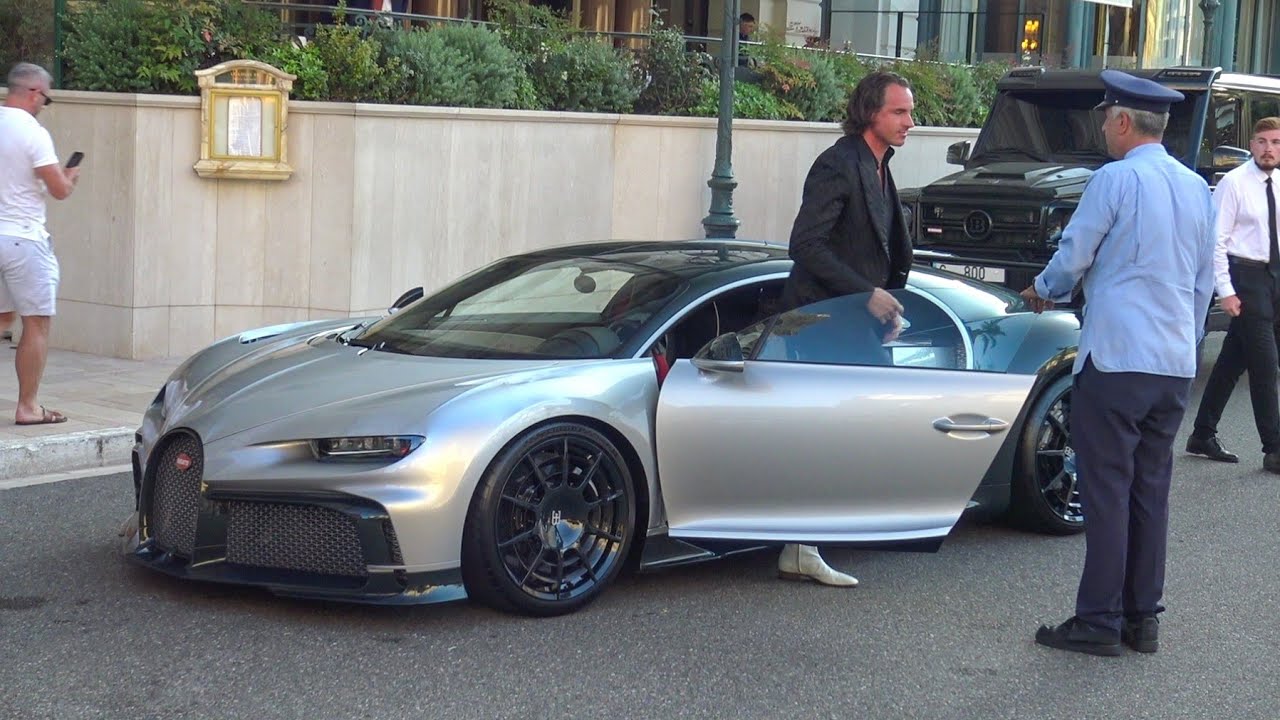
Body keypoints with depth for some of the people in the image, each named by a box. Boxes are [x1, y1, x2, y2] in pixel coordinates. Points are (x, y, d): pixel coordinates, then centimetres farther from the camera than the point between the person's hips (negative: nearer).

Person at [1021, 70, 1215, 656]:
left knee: (1107, 492, -3)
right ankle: (1143, 619, 16)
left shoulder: (1116, 179, -10)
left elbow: (1072, 258, -4)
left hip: (1117, 359, -7)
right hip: (1176, 365, 7)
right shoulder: (1197, 189, 12)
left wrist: (1043, 291, 16)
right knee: (1151, 491, 12)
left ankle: (1099, 623, 0)